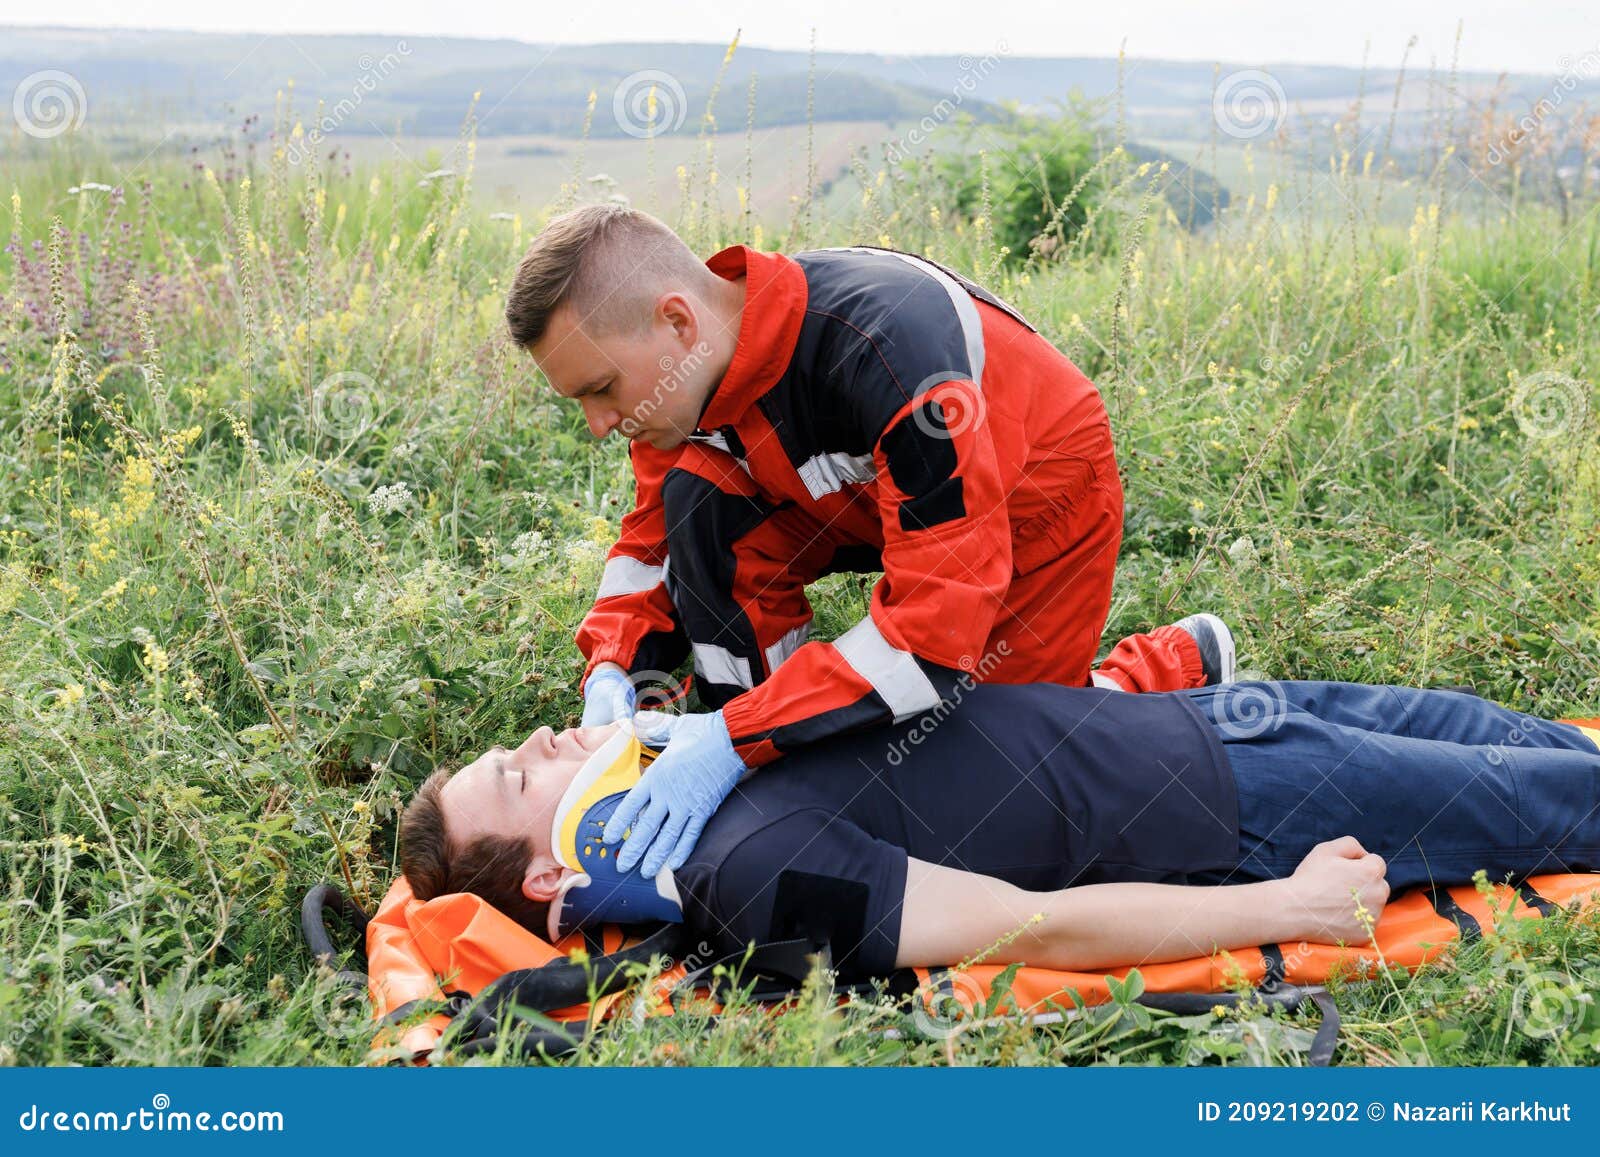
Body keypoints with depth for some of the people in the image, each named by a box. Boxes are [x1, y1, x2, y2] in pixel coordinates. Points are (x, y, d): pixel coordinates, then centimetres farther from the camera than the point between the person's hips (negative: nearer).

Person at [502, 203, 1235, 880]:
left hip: (1040, 495, -6)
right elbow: (654, 537, -4)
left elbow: (942, 616, -43)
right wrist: (613, 670, -24)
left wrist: (737, 739, -46)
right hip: (871, 495, 6)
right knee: (699, 506, -20)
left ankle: (1187, 661, 21)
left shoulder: (884, 345, -41)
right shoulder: (690, 369, -19)